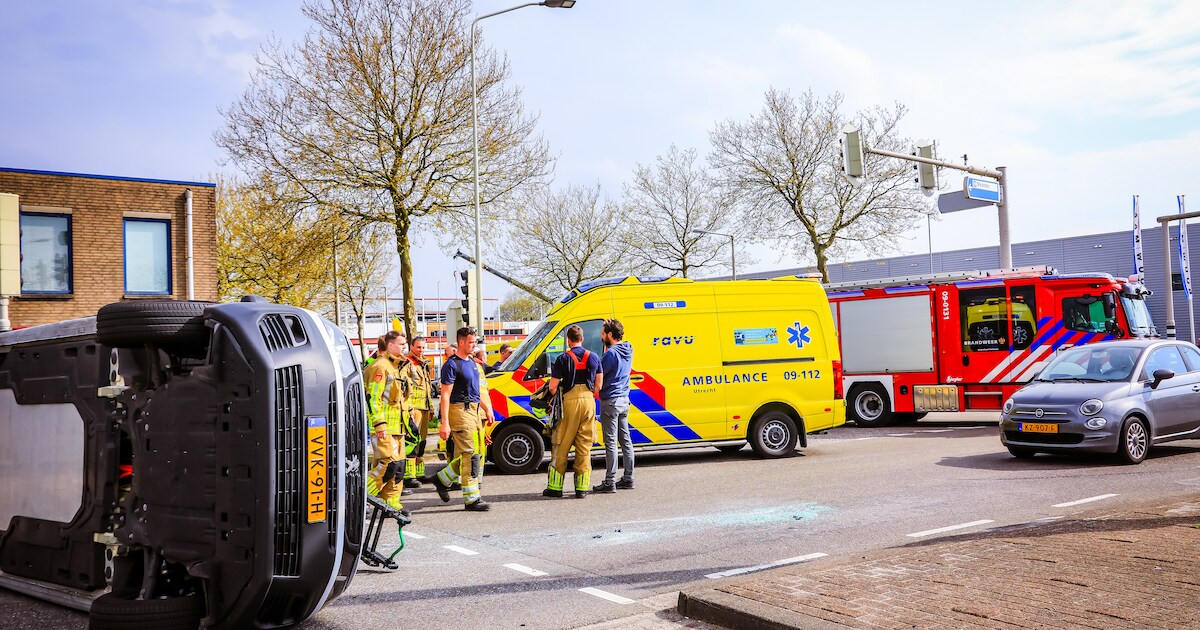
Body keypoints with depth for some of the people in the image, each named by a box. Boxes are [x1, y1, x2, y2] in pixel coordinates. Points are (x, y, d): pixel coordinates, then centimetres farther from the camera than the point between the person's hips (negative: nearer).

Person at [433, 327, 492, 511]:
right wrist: (445, 423, -19)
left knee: (475, 453, 12)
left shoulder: (472, 362, 17)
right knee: (470, 455, -9)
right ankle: (472, 499, -4)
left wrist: (487, 408, 22)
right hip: (460, 411, -9)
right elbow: (445, 395, -14)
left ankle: (442, 479, 27)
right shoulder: (452, 365, -10)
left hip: (475, 410, 9)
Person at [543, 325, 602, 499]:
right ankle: (582, 487, 7)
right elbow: (599, 385, 10)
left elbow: (553, 387, -8)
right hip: (589, 401, 4)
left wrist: (555, 399, 10)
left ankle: (555, 486, 7)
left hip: (570, 401, -3)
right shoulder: (594, 358, 7)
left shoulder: (563, 359, -6)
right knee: (584, 446, 8)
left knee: (561, 446, 4)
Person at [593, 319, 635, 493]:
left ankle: (610, 482, -3)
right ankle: (628, 479, 18)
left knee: (611, 442, -5)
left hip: (610, 401, -9)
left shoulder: (611, 354, -17)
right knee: (625, 440, 12)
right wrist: (608, 348, 10)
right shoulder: (628, 350, 8)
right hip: (624, 400, 9)